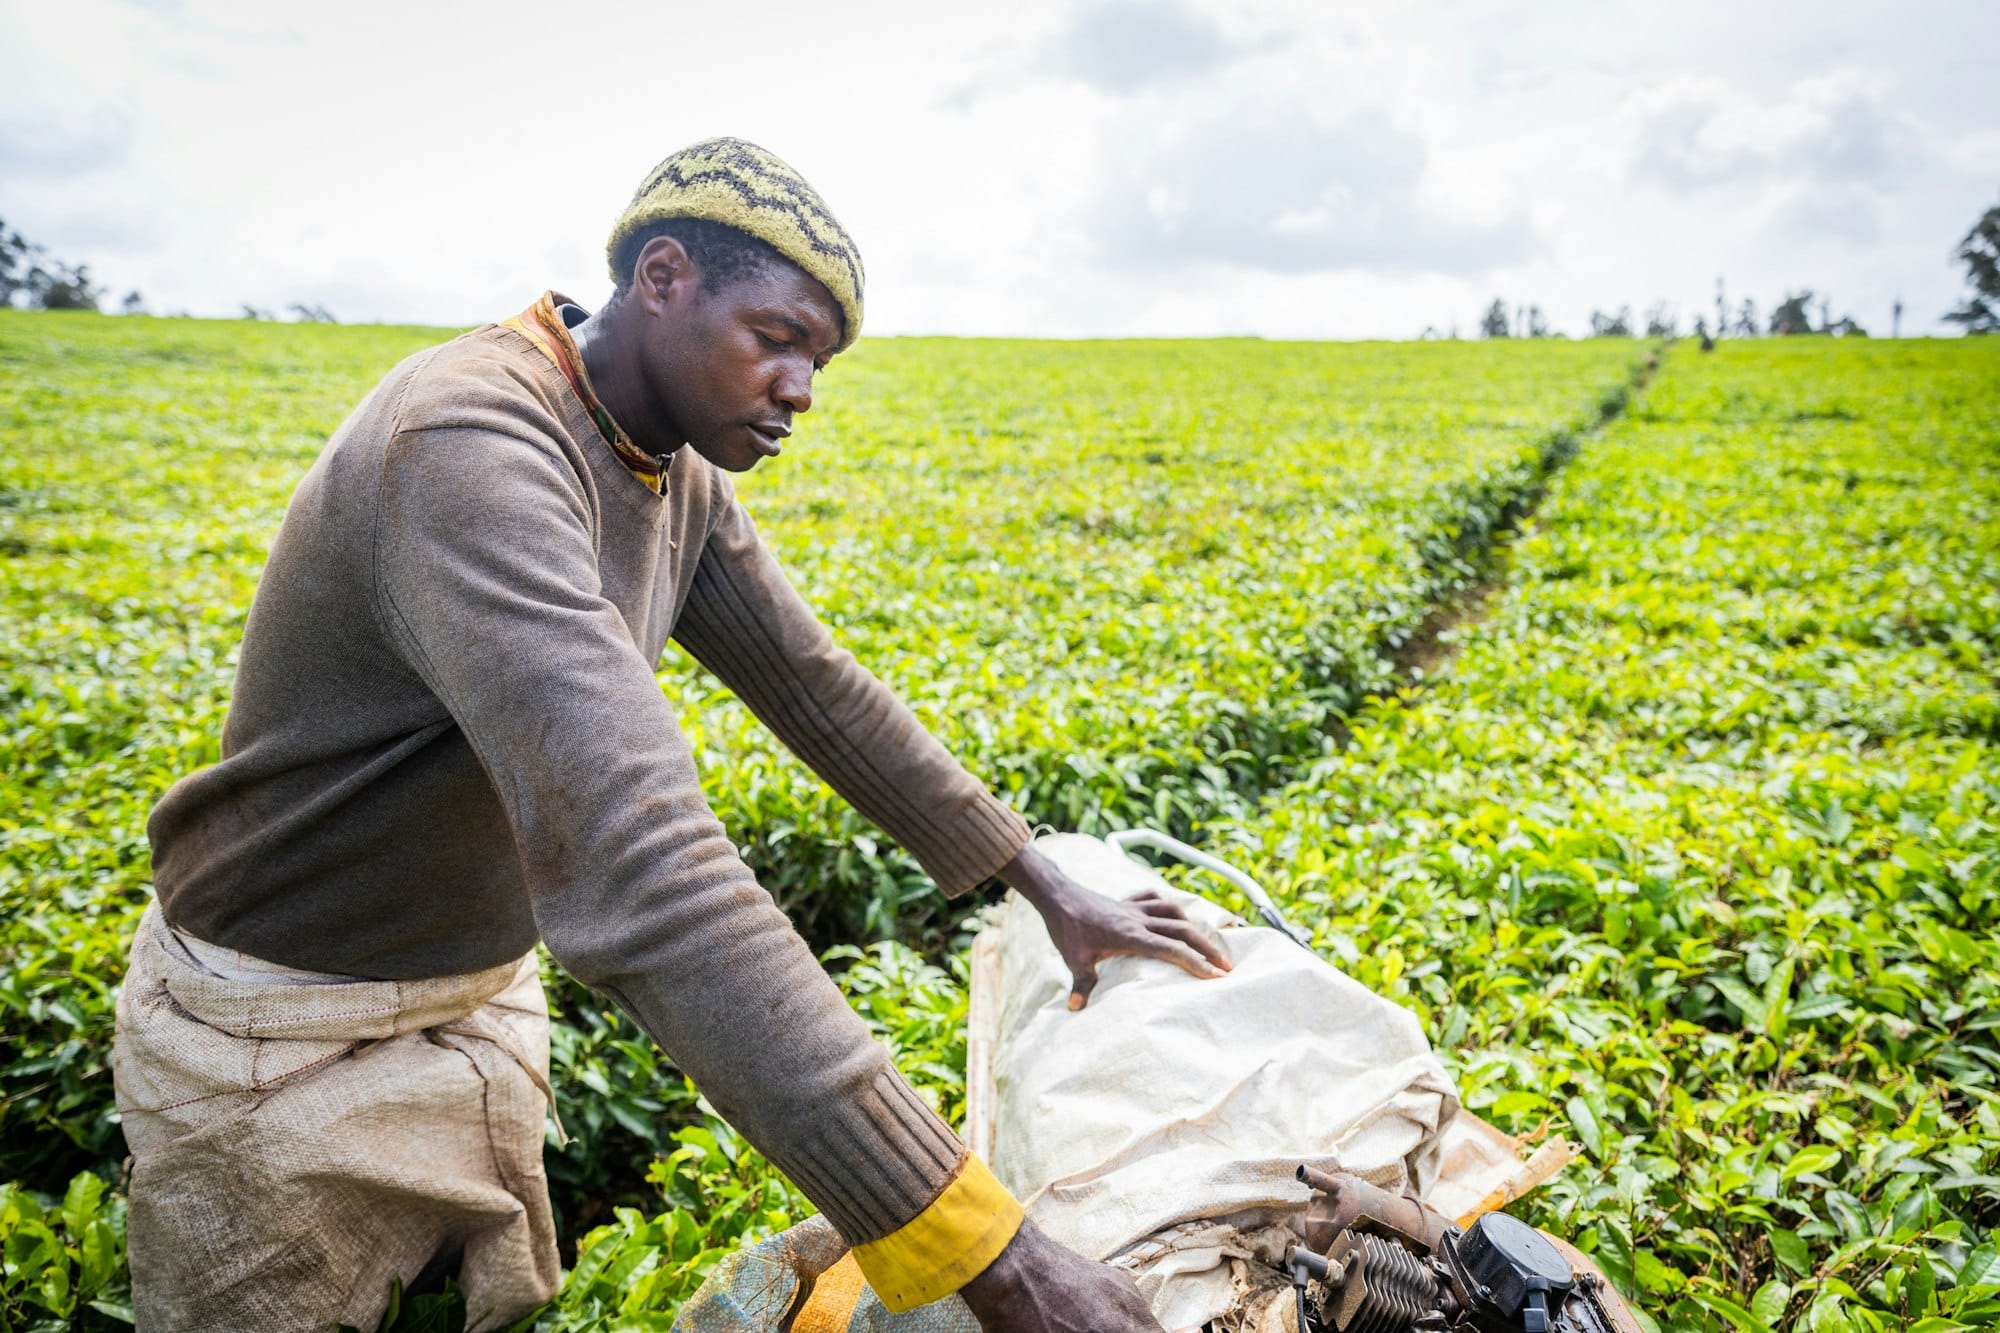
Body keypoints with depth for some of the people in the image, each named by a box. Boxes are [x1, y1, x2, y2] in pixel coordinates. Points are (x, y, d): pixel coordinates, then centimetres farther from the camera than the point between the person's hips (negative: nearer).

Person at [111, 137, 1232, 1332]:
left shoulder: (681, 475, -3)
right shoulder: (468, 450, -33)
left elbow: (816, 687, 6)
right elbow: (636, 863, -45)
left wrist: (1047, 885, 4)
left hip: (484, 993, 8)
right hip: (282, 1040, -8)